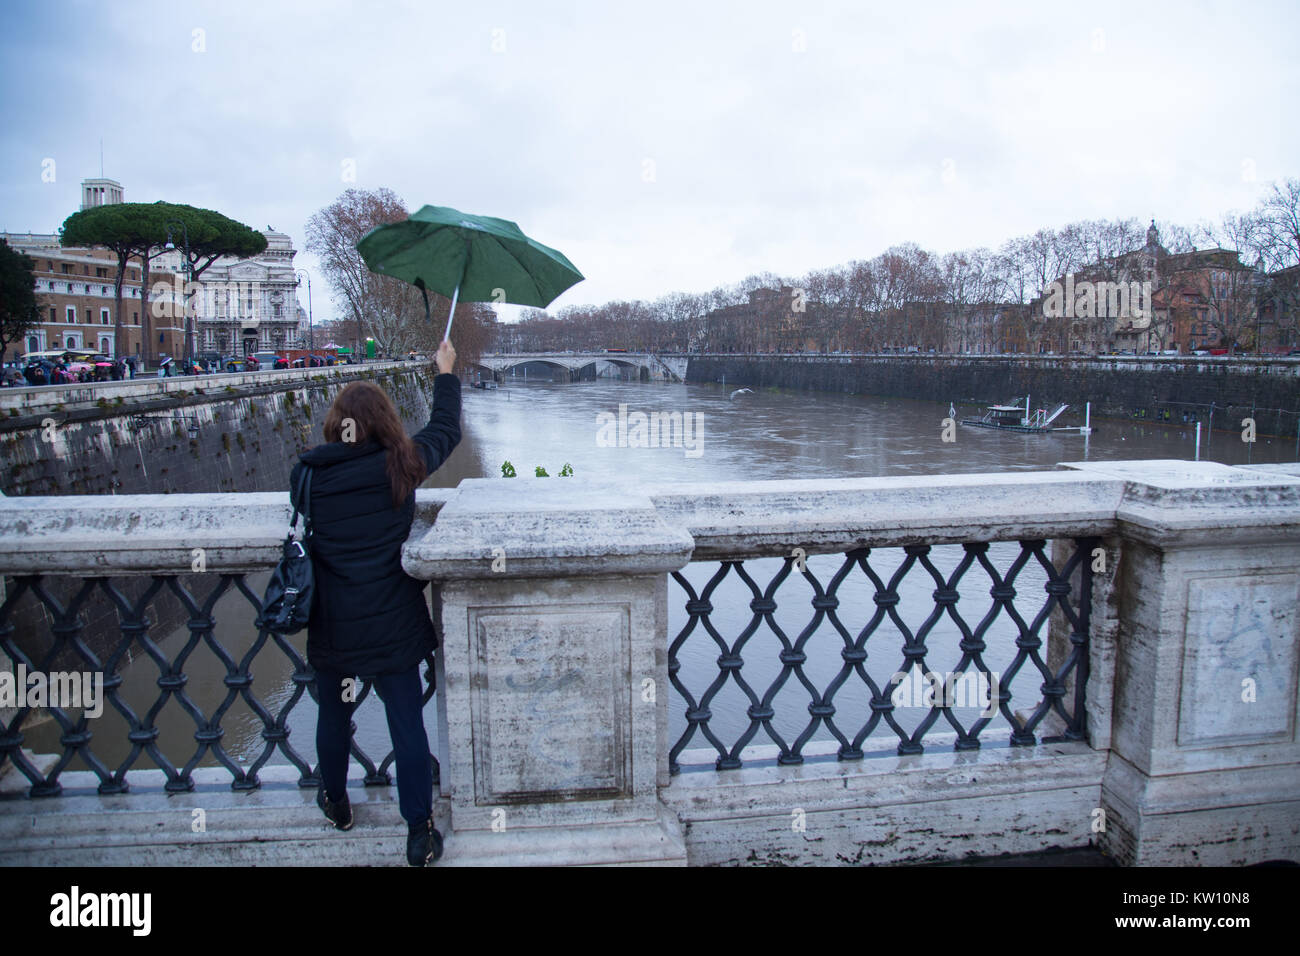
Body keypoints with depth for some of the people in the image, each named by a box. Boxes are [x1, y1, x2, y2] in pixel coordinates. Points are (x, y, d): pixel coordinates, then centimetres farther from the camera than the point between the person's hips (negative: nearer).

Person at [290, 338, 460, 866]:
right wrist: (446, 372, 23)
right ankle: (420, 833, 13)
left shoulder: (307, 472, -7)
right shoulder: (402, 463, -7)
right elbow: (446, 429, 9)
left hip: (329, 621, 2)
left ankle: (336, 803, 44)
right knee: (407, 723, 7)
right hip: (392, 622, -2)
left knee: (332, 714, 23)